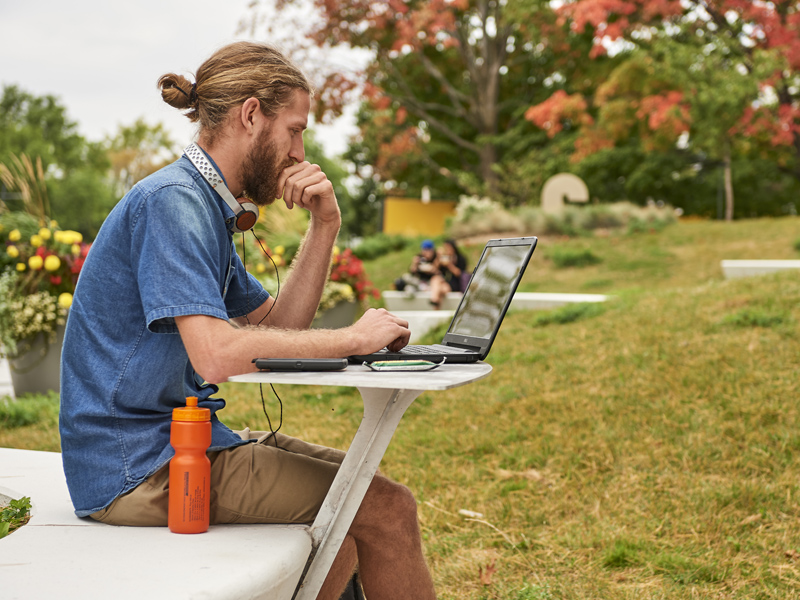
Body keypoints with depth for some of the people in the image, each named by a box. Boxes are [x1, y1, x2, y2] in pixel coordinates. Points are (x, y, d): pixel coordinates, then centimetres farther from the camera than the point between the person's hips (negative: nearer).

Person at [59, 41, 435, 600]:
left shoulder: (205, 206, 14)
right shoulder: (171, 200, -18)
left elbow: (276, 328, 13)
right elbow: (215, 355, -30)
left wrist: (324, 227, 2)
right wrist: (354, 337, -19)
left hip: (178, 437, 10)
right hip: (139, 465, -10)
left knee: (361, 483, 21)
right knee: (389, 509, -12)